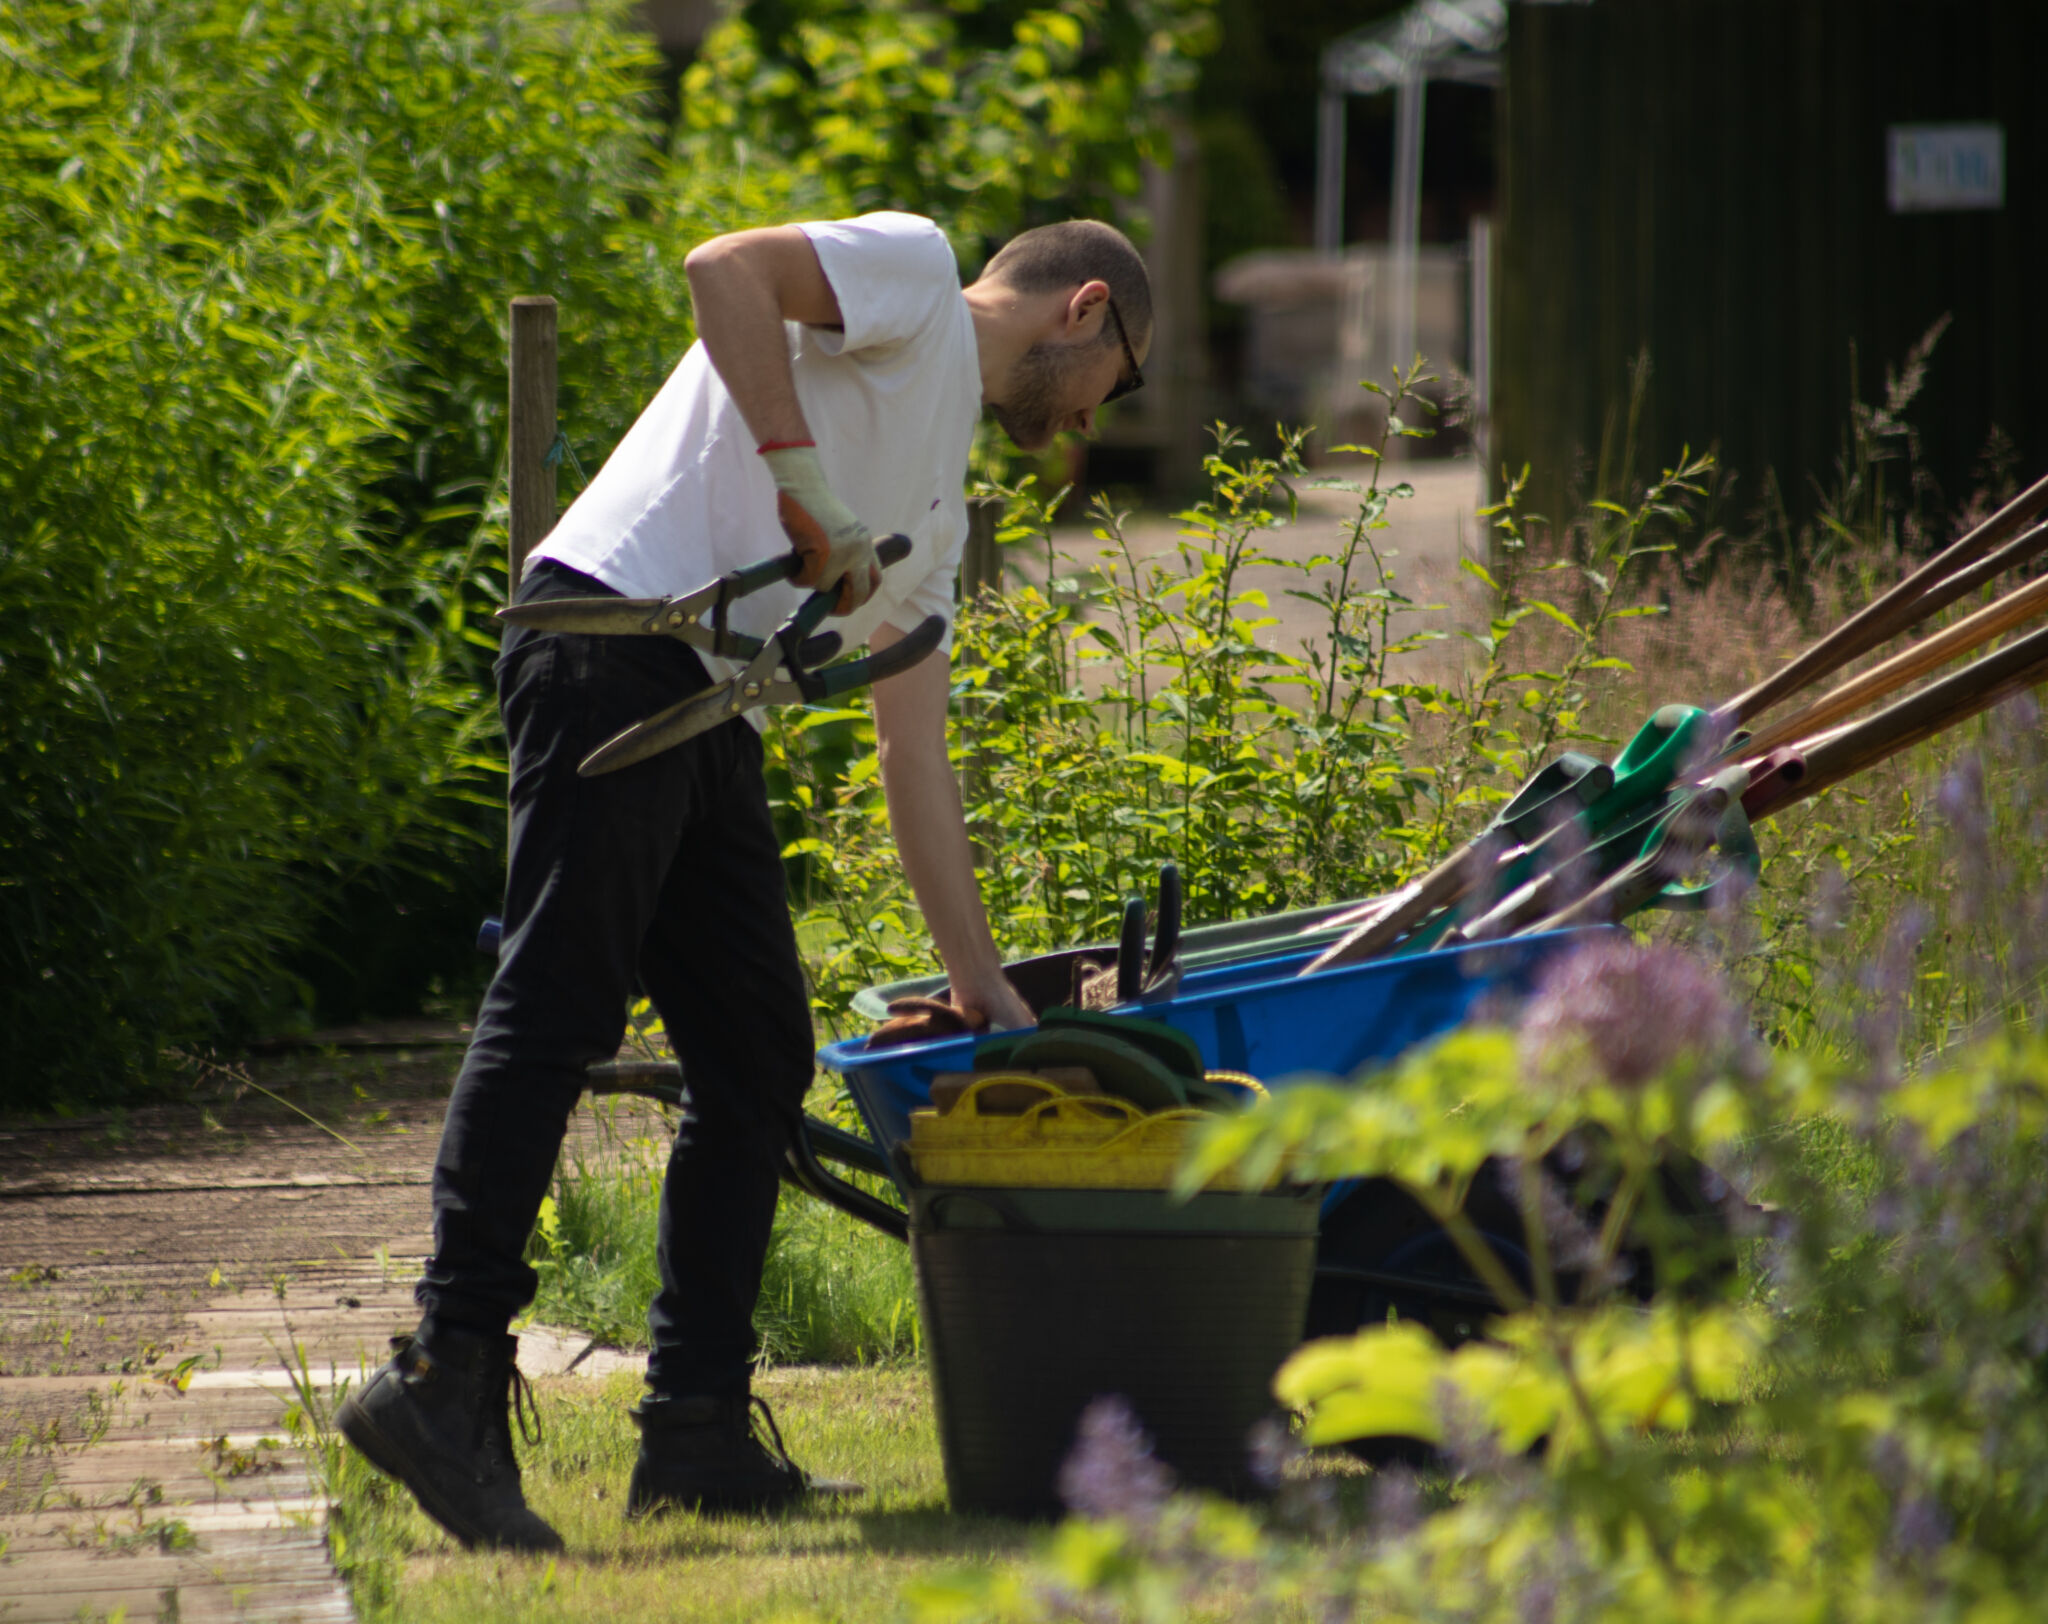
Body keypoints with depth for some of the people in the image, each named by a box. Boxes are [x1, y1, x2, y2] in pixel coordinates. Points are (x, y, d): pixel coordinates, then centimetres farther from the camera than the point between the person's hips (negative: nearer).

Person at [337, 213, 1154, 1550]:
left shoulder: (938, 501, 30)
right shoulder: (912, 271, 7)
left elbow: (915, 752, 29)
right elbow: (723, 268, -13)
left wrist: (984, 985, 26)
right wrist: (804, 477, -16)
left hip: (711, 723, 10)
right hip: (617, 634, -10)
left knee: (759, 1064, 6)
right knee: (556, 1013, -16)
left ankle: (699, 1428, 7)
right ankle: (448, 1376, -22)